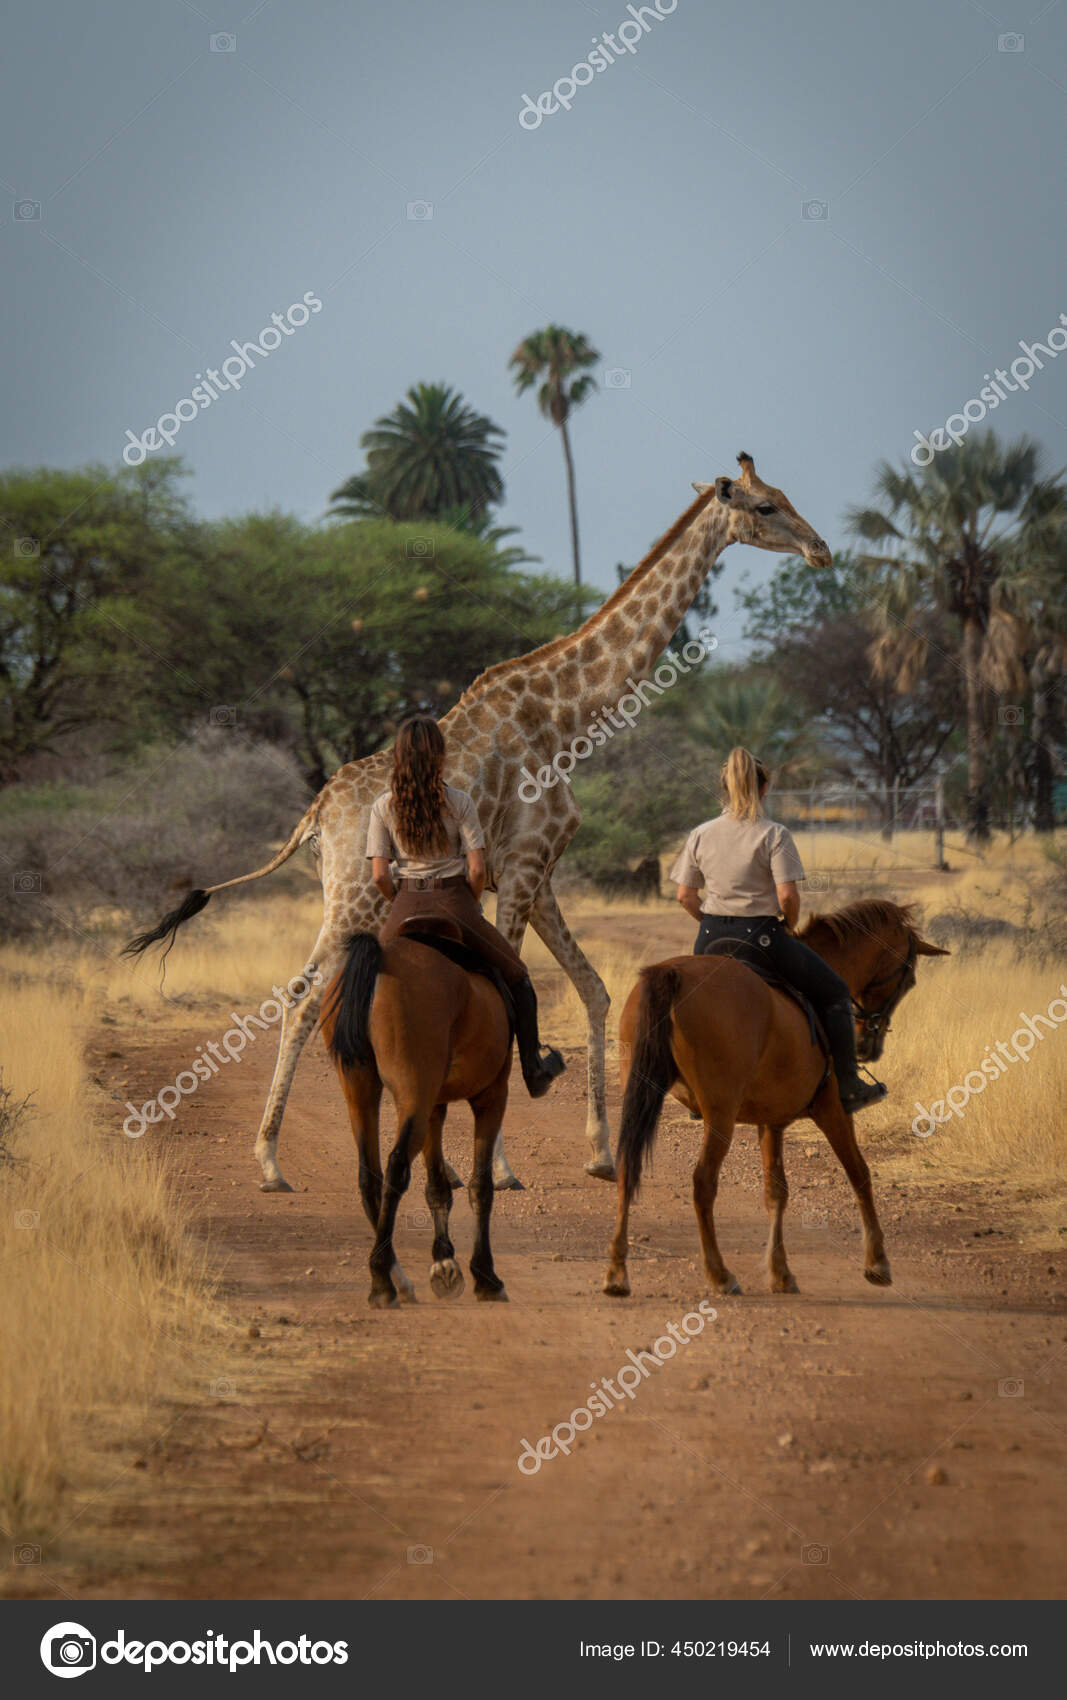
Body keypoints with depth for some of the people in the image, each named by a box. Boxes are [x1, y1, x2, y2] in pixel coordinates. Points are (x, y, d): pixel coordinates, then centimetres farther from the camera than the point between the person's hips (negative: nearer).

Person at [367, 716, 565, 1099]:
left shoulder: (384, 807, -2)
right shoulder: (458, 802, -7)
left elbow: (379, 875, -4)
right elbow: (477, 870, -9)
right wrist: (470, 909, 9)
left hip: (407, 908, 1)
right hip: (454, 903, -1)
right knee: (516, 976, 17)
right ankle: (533, 1070, 17)